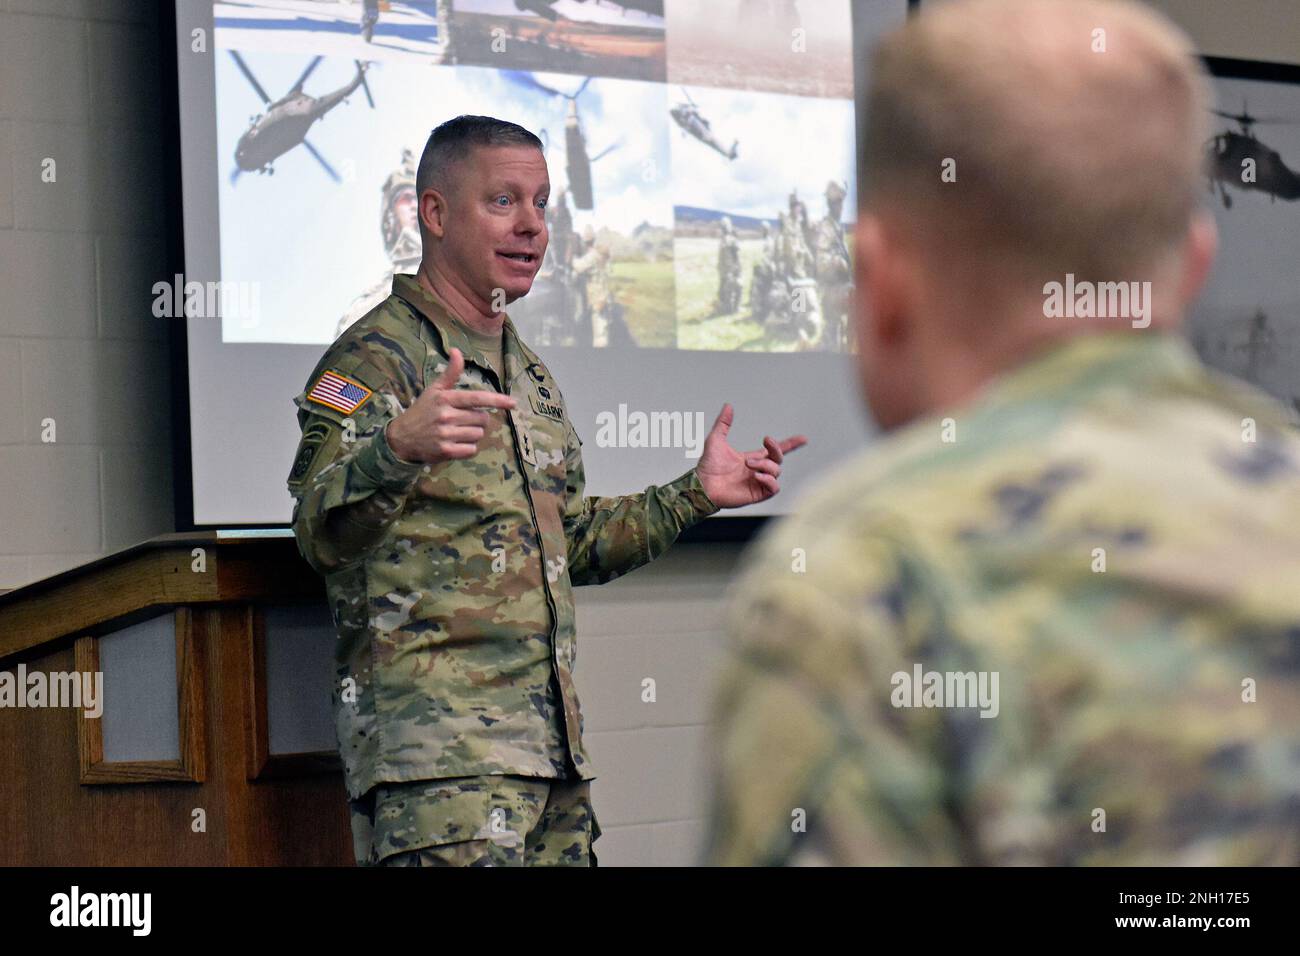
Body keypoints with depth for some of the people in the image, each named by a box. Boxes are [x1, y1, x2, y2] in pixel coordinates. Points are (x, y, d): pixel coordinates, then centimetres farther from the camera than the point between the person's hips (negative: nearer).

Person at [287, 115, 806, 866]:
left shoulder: (529, 373, 21)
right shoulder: (378, 355, -5)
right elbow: (321, 533, -19)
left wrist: (697, 495, 21)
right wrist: (397, 451, -39)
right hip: (438, 744, -8)